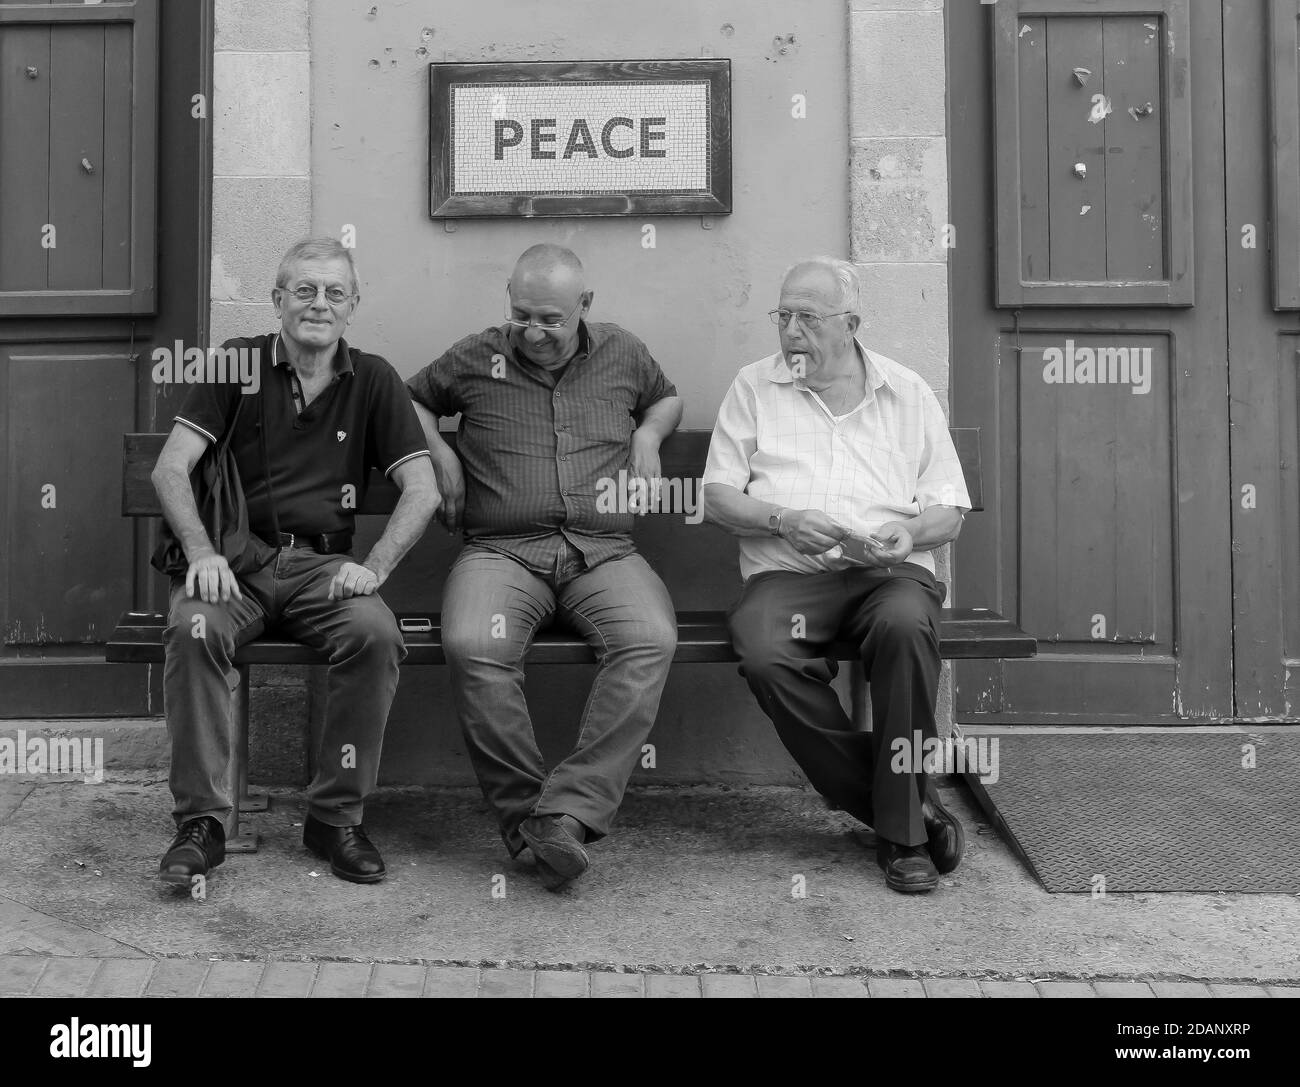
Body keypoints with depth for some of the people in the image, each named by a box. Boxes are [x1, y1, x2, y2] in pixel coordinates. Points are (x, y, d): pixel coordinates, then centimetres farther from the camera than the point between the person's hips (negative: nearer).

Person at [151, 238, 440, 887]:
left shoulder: (372, 381, 9)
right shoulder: (238, 364, 7)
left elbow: (422, 490, 3)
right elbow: (170, 469, 0)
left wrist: (374, 566, -12)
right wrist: (201, 553, -16)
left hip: (323, 563, 1)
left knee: (377, 635, -29)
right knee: (194, 631, -31)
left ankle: (336, 817, -12)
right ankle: (202, 821, -17)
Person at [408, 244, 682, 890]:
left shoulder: (622, 353, 18)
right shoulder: (476, 357, 15)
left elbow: (666, 397, 37)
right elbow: (414, 399, 31)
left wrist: (649, 433, 15)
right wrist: (439, 453, 12)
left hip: (603, 552, 1)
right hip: (502, 550, 0)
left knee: (650, 641, -33)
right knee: (473, 646, -34)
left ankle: (569, 810, -33)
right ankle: (525, 819, -23)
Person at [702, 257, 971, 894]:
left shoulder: (908, 393, 17)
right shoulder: (755, 388, 15)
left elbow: (950, 510, 14)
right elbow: (717, 499, 8)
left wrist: (910, 533, -9)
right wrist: (782, 519, -11)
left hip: (892, 570, 0)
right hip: (787, 572, 0)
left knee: (906, 625, -36)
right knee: (763, 651, -33)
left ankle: (903, 828, -20)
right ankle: (913, 808, -19)